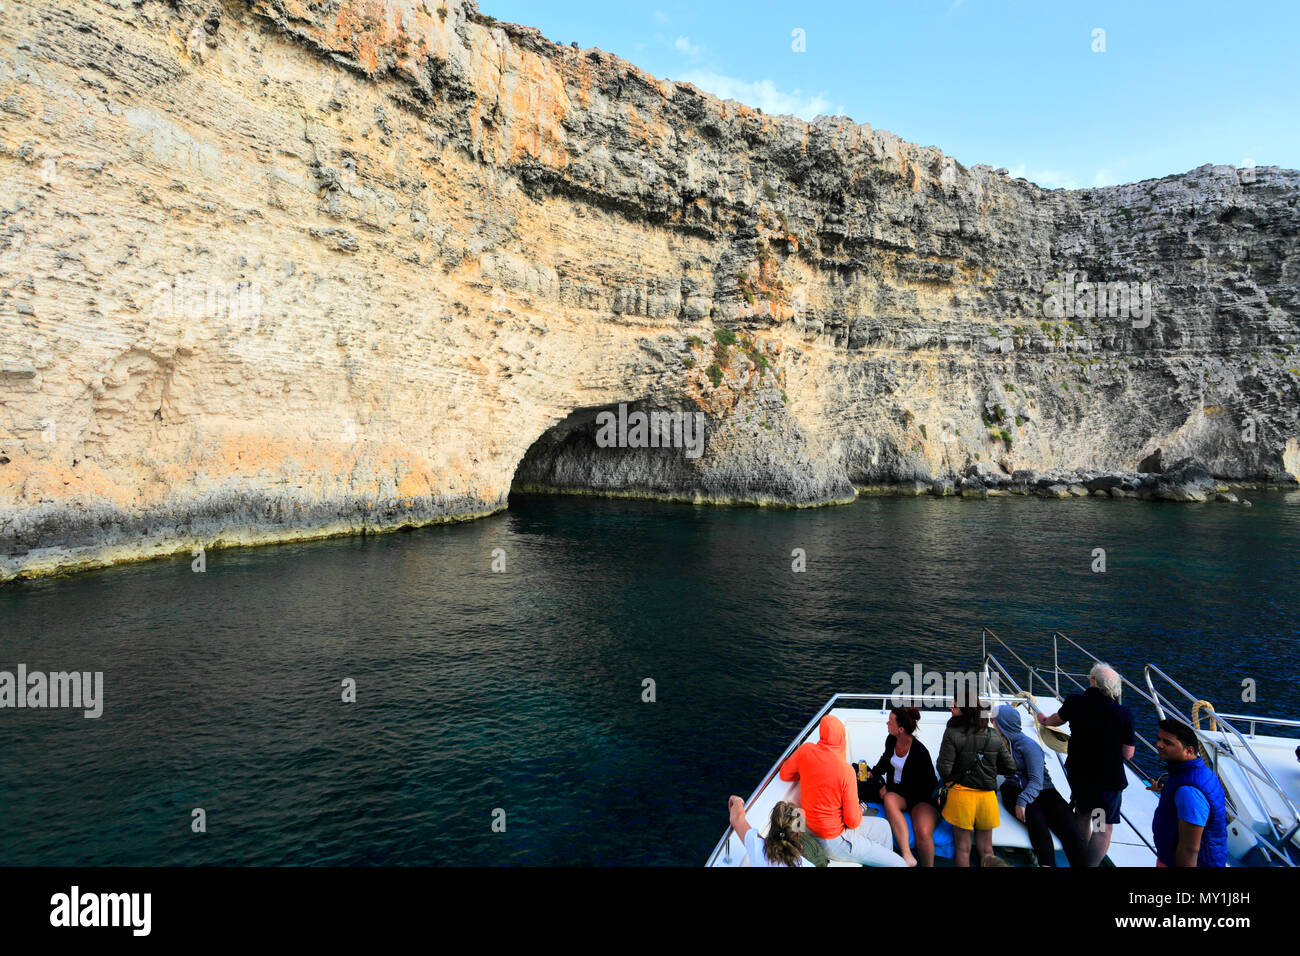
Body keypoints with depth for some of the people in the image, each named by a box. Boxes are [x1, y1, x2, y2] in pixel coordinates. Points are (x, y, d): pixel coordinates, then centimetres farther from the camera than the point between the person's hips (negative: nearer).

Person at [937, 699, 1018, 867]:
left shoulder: (952, 733, -14)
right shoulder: (995, 737, -1)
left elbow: (945, 769, -16)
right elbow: (1010, 768, 6)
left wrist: (947, 780, 6)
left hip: (961, 793, -3)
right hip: (987, 795, 4)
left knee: (962, 847, 10)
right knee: (986, 848, 16)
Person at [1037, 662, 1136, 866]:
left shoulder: (1075, 702, -10)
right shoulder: (1124, 714, -18)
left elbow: (1057, 720, 13)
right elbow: (1128, 754, -11)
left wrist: (1044, 721, 35)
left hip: (1078, 773, 4)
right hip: (1109, 779, -4)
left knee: (1082, 815, 23)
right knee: (1104, 828, 8)